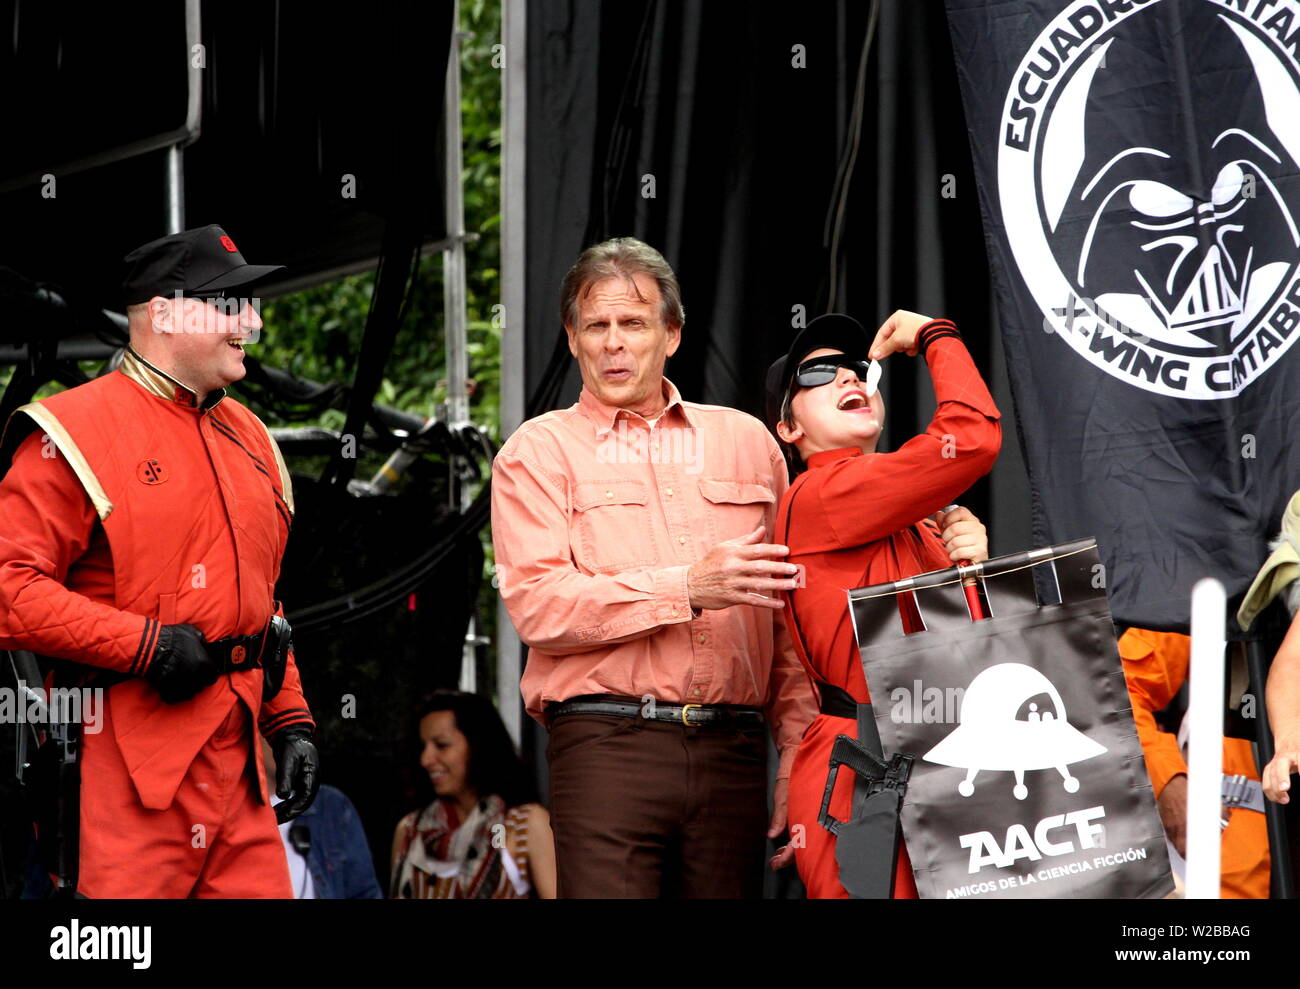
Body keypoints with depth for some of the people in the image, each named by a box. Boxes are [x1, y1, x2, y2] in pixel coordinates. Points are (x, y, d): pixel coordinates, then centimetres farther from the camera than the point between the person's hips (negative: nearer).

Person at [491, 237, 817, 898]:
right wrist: (688, 588, -13)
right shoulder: (539, 451, 8)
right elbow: (537, 606, -6)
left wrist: (800, 747, 7)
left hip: (733, 749, 3)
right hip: (606, 745, -3)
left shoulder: (746, 441, 19)